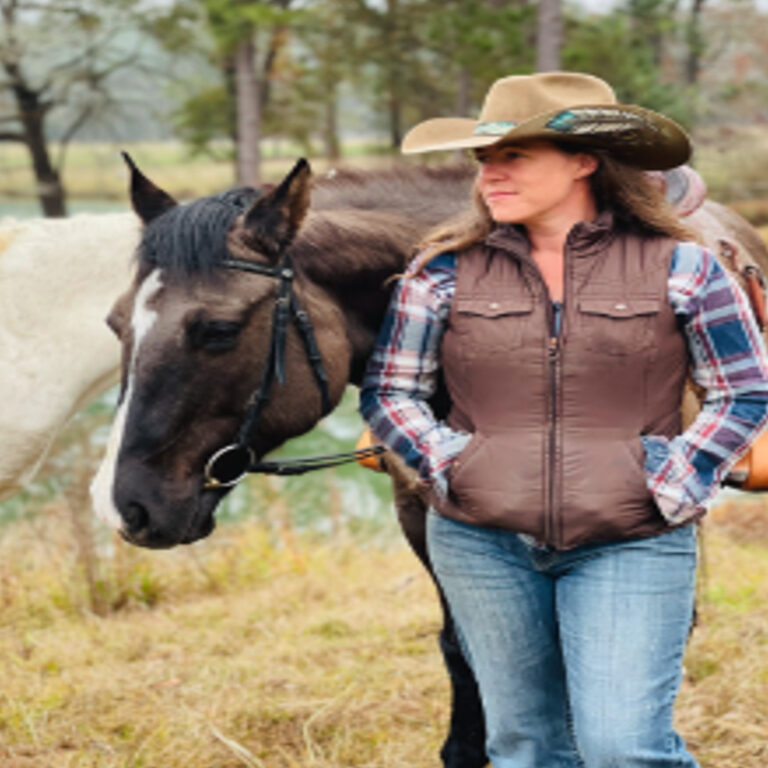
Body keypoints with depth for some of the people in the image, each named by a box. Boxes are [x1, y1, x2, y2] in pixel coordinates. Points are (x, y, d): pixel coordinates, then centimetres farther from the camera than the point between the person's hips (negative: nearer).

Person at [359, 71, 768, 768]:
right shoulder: (445, 270, 2)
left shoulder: (677, 265, -2)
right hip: (482, 543, 3)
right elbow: (389, 390, 7)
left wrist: (673, 487, -8)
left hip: (631, 546, -3)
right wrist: (449, 467, -8)